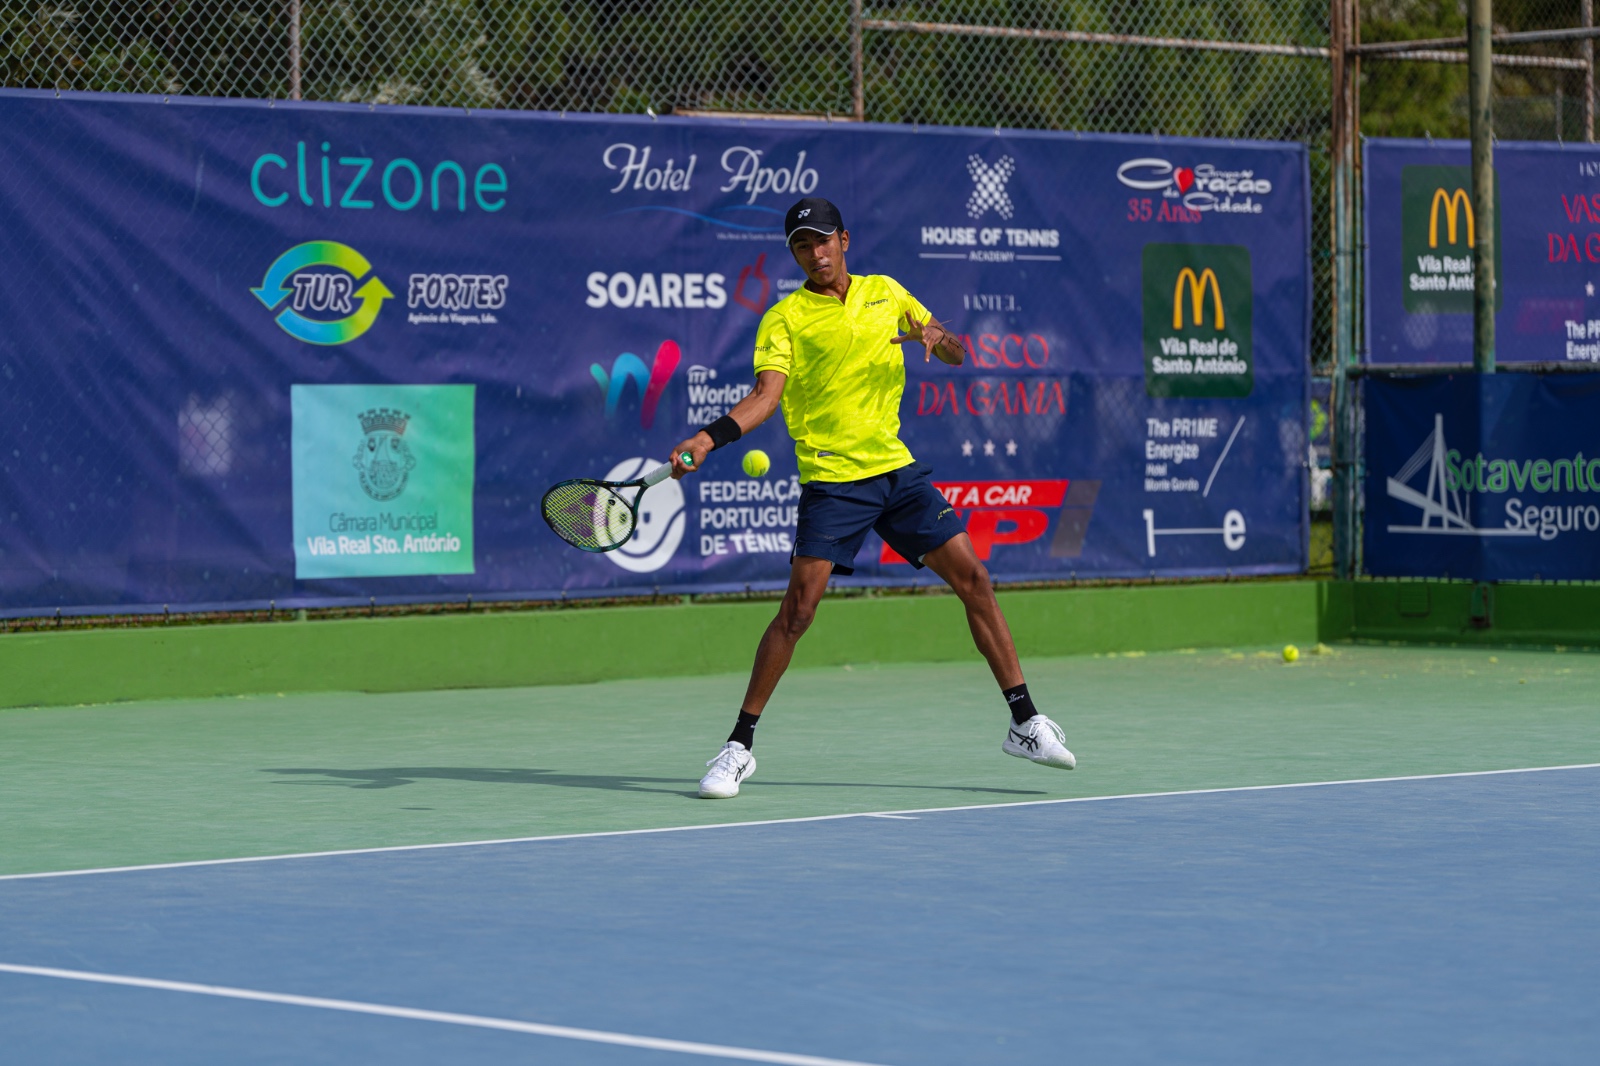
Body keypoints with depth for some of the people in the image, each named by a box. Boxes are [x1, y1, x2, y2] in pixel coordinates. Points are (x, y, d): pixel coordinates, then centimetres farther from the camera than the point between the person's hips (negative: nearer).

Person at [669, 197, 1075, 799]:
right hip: (831, 477, -4)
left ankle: (1024, 722, 11)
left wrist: (936, 335, -7)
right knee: (798, 607, -14)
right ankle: (739, 746, -4)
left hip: (896, 469, 4)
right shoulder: (785, 318, -2)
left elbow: (957, 354, 17)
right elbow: (766, 395, -14)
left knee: (973, 579, 1)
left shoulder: (886, 293, 11)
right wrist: (707, 439, -30)